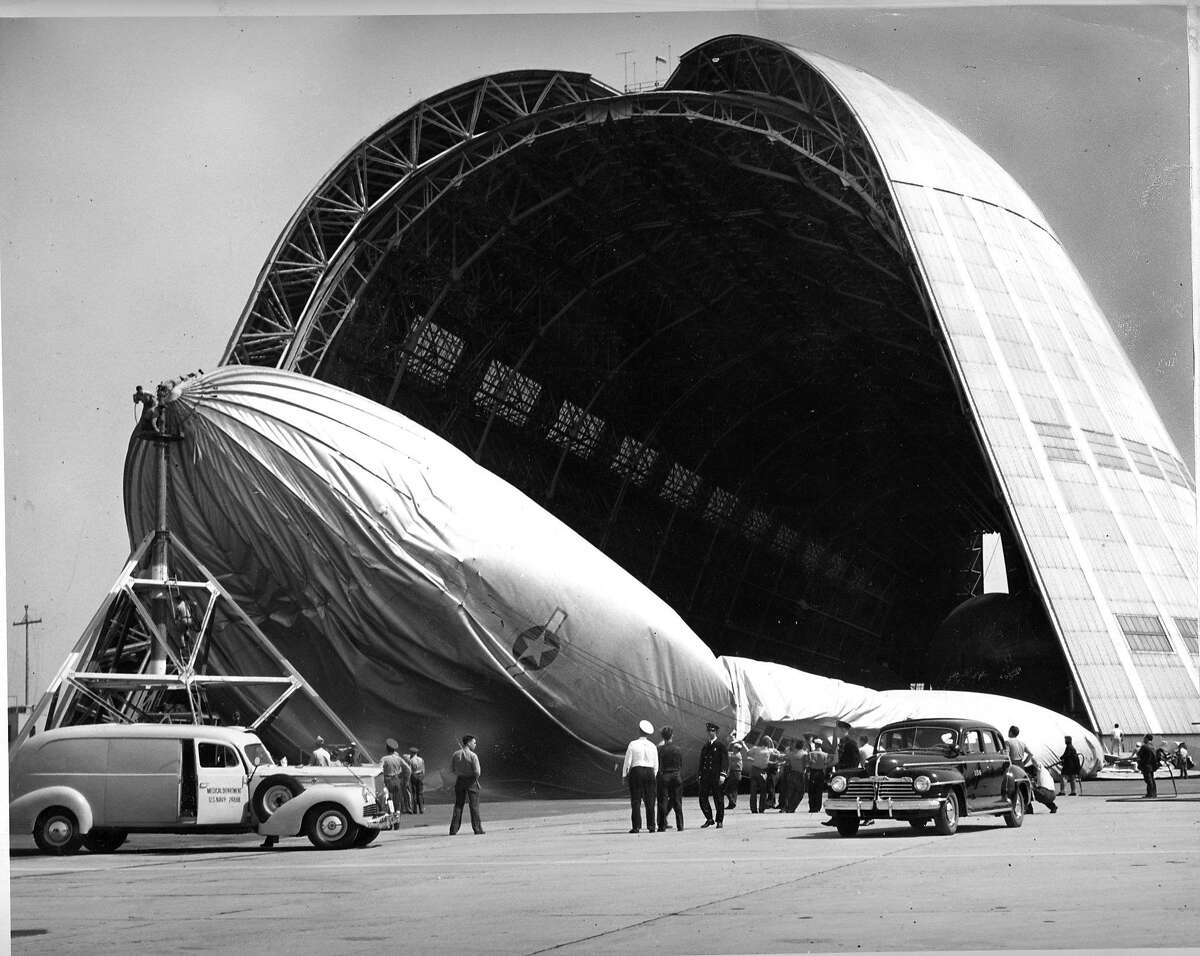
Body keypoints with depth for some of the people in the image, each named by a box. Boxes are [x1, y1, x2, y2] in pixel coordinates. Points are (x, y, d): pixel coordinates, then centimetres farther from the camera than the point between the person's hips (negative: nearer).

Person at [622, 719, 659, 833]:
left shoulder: (633, 744, -4)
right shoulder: (653, 746, 5)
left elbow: (627, 761, -3)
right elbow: (656, 765, 9)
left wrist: (624, 775, 6)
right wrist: (653, 776, 20)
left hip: (636, 772, -3)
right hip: (650, 772, 3)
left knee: (636, 801, -1)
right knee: (650, 801, 8)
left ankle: (636, 827, -6)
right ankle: (651, 826, 6)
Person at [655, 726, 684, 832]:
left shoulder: (660, 749, -8)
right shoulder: (678, 749, 1)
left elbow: (659, 766, -7)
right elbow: (681, 766, 5)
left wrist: (658, 778, 0)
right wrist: (681, 778, 13)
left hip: (664, 776, -2)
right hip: (677, 776, 2)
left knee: (663, 802, 3)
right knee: (677, 802, 8)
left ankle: (662, 826, 1)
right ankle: (680, 826, 7)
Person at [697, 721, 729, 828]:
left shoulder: (721, 745, -1)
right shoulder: (705, 747, 17)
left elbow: (725, 760, -8)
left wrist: (722, 774, -17)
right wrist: (699, 775, 13)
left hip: (717, 777, -5)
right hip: (706, 777, 5)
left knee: (719, 799, 0)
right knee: (703, 798, -1)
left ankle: (719, 821, 11)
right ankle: (709, 819, 12)